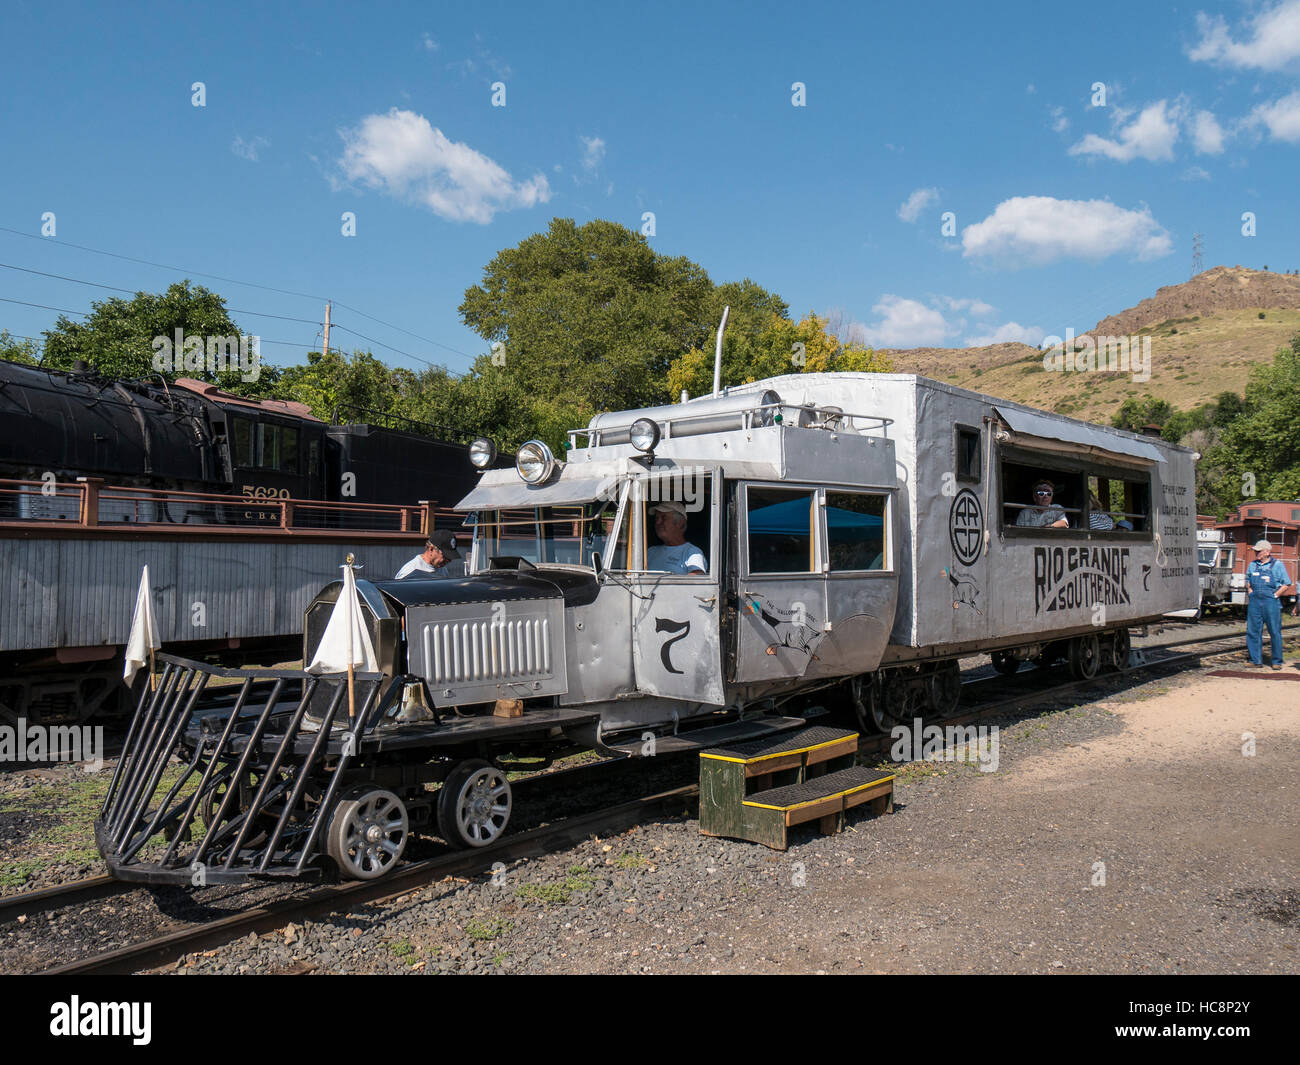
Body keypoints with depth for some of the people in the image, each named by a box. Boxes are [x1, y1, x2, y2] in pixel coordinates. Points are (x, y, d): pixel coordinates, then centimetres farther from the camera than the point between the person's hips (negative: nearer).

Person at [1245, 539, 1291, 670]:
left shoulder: (1278, 565, 1)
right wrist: (1251, 593, 9)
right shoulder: (1252, 565, 12)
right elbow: (1248, 581, 24)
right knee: (1253, 631, 3)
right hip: (1254, 602, 4)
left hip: (1271, 602, -4)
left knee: (1275, 632, -1)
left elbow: (1285, 584, 1)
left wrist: (1274, 596, -7)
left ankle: (1277, 661, 8)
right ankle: (1256, 660, 11)